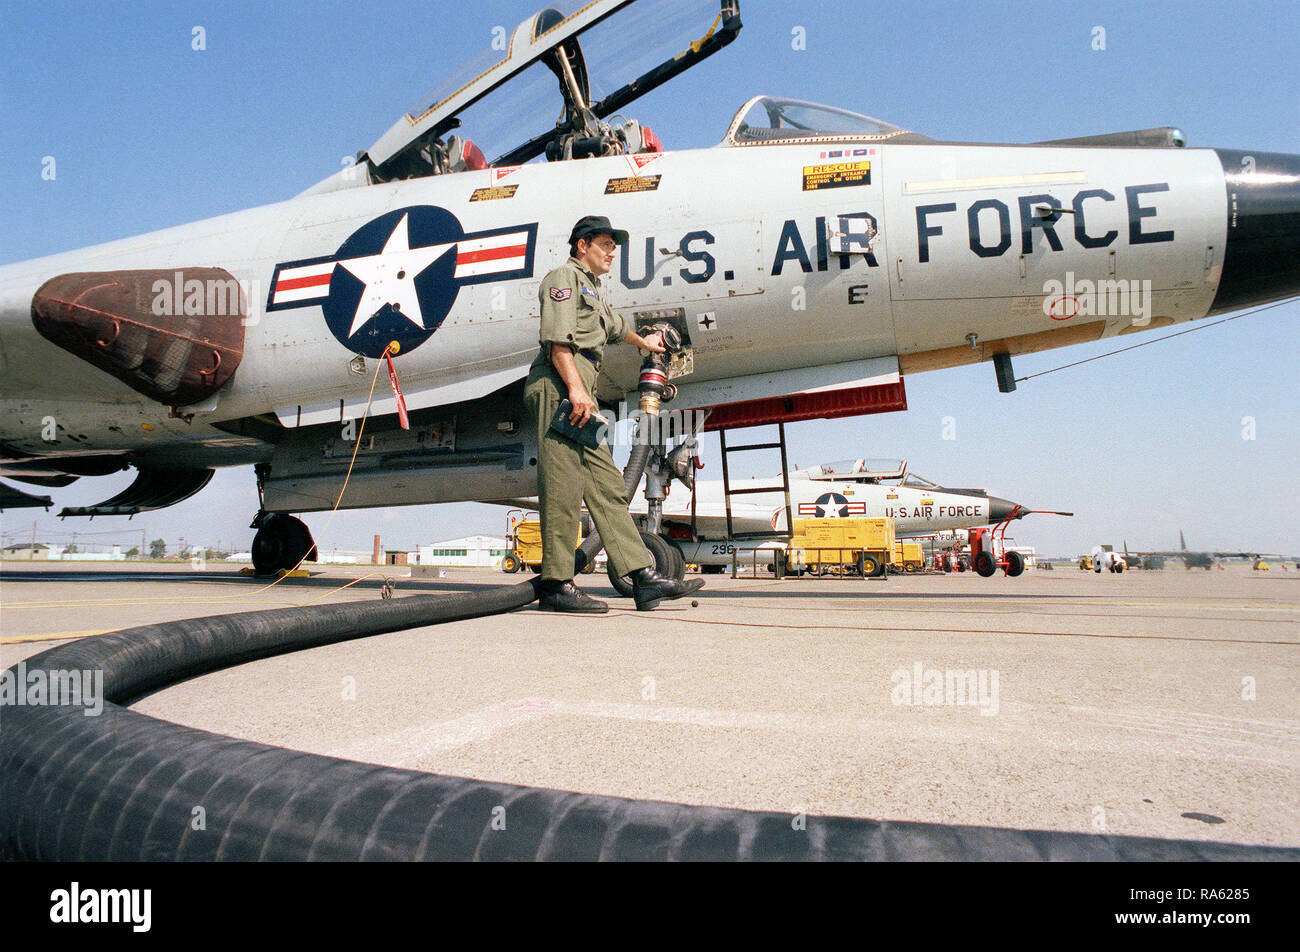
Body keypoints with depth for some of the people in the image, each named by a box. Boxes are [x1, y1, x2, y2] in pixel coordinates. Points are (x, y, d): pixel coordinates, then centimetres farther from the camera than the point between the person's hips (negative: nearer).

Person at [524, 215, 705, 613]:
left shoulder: (593, 291, 34)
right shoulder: (564, 277, 4)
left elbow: (615, 325, 56)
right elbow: (557, 339, -12)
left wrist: (643, 342, 73)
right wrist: (575, 388, -23)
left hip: (579, 390, 10)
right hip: (559, 385, -10)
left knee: (606, 484, 0)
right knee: (562, 483, -14)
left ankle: (643, 578, -4)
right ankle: (556, 584, -13)